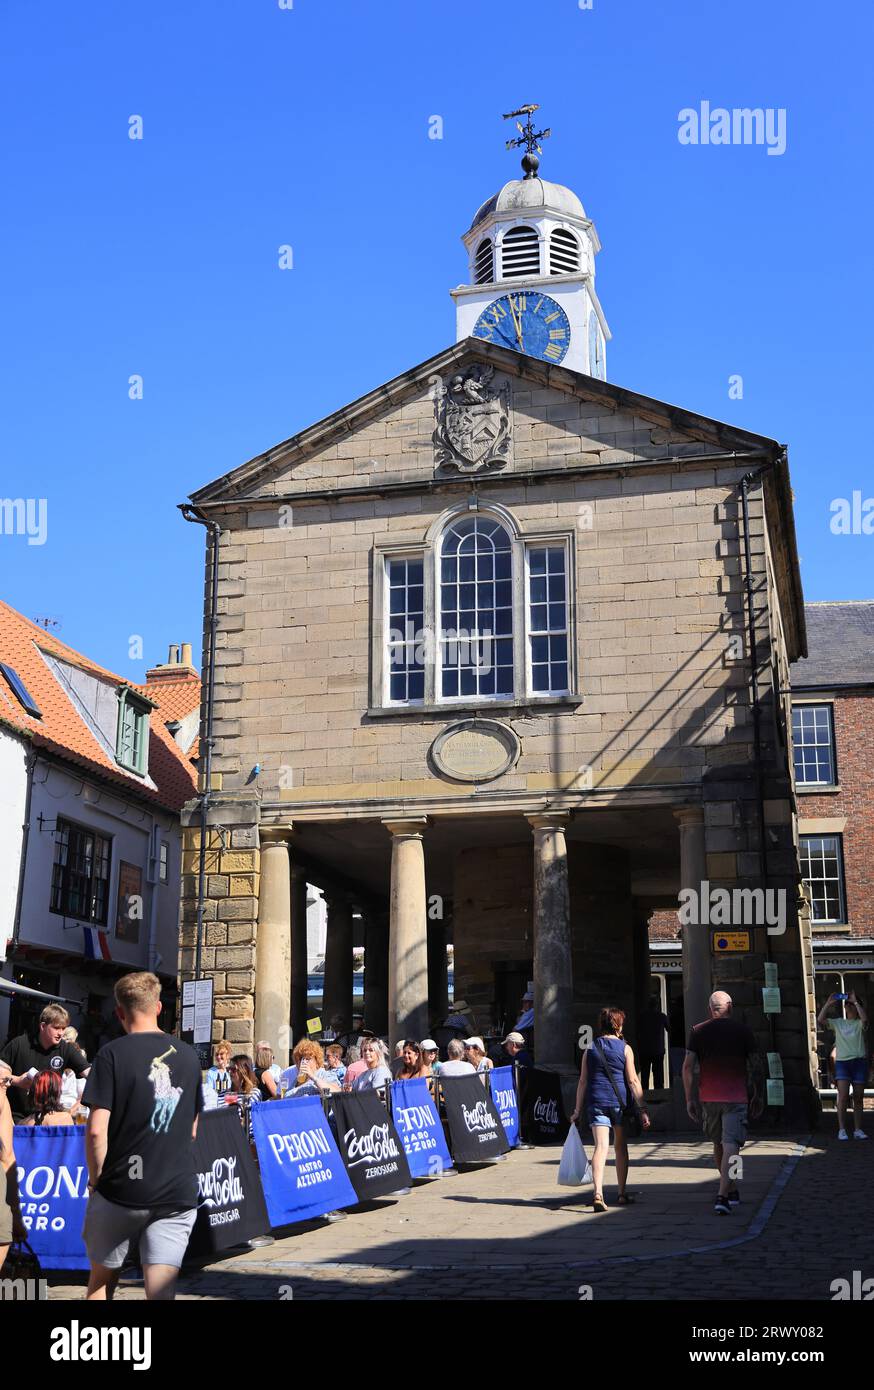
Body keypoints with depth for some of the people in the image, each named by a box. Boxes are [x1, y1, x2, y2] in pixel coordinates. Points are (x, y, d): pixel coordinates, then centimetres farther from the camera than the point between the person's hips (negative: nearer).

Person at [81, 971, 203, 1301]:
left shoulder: (113, 1054, -7)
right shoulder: (188, 1055, 7)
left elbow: (97, 1129, -13)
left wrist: (95, 1177, 0)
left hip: (122, 1190, -3)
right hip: (178, 1192, 3)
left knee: (102, 1279, 18)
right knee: (162, 1290, 2)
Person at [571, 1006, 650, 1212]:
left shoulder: (590, 1048, 7)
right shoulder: (625, 1048, 0)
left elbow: (583, 1081, 5)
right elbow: (633, 1081, -5)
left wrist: (578, 1110, 9)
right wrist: (642, 1109, -4)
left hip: (596, 1102, 1)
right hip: (620, 1102, -1)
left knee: (601, 1146, -6)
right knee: (621, 1147, 15)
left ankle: (598, 1193, -23)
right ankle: (621, 1193, 24)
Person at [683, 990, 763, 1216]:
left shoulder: (698, 1032, 2)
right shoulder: (743, 1031, 0)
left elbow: (688, 1066, -3)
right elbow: (756, 1066, 0)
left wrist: (689, 1099, 2)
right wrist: (758, 1096, 9)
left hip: (708, 1098, 2)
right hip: (736, 1097, -2)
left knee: (718, 1145, 19)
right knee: (731, 1146, -6)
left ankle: (732, 1190, 33)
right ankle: (722, 1196, -19)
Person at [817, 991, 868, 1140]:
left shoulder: (859, 1024, 7)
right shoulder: (838, 1023, 11)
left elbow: (865, 1019, -18)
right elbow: (820, 1020, -2)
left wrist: (855, 1001, -13)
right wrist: (828, 1003, -6)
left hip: (859, 1062, 0)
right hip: (842, 1062, 0)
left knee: (858, 1098, 4)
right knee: (843, 1096, -12)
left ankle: (858, 1130, 11)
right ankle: (842, 1130, -12)